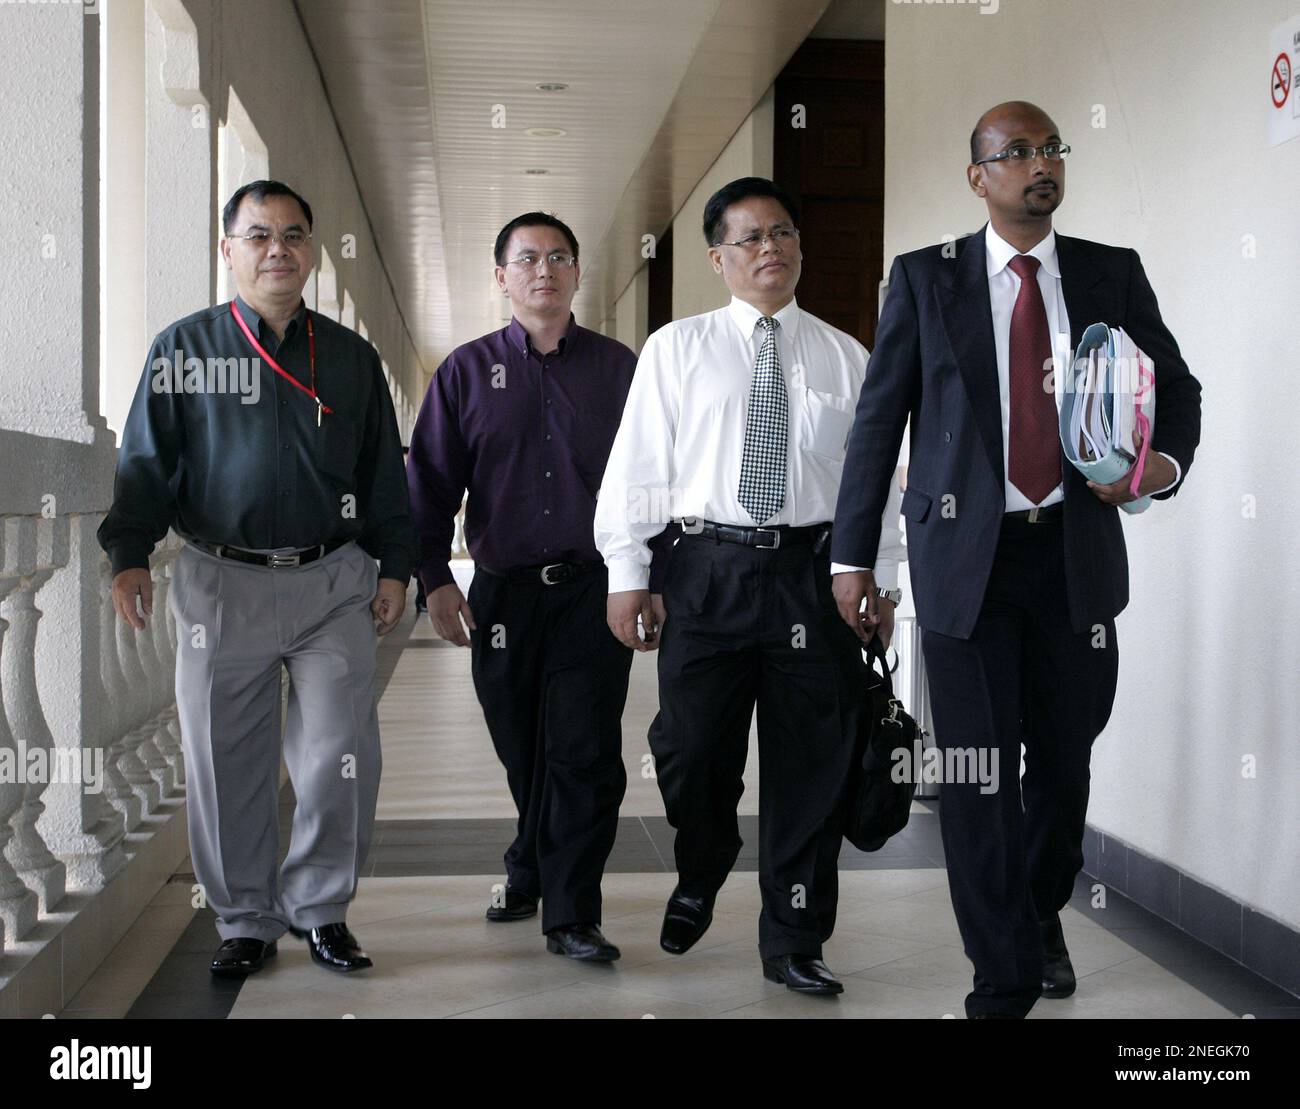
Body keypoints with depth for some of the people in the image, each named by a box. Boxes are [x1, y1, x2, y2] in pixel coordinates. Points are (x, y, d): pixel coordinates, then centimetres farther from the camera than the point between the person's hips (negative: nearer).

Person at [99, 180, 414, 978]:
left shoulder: (351, 358, 11)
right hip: (222, 583, -1)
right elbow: (148, 461, 4)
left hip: (334, 583, 1)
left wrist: (396, 566, 9)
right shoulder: (184, 348, 6)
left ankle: (322, 910, 18)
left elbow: (384, 472, 14)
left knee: (341, 762, -1)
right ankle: (246, 922, 19)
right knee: (228, 766, 4)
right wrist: (130, 555, -6)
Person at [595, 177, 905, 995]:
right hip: (711, 569, -1)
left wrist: (881, 582, 5)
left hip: (814, 572, 1)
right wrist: (627, 574, -3)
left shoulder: (845, 357, 10)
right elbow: (638, 463, 3)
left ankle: (794, 943, 19)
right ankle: (699, 884, 34)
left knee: (811, 762, 5)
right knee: (693, 748, 1)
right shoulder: (677, 350, 6)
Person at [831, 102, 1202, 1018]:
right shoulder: (925, 278, 2)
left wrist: (1167, 462, -9)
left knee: (1065, 758, 10)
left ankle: (1042, 914, 38)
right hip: (966, 553, -2)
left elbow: (1177, 388, 14)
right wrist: (853, 554, -1)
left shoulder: (1114, 274, 7)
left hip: (1078, 548, 2)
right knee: (978, 768, -1)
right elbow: (878, 418, 3)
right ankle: (1005, 977, 12)